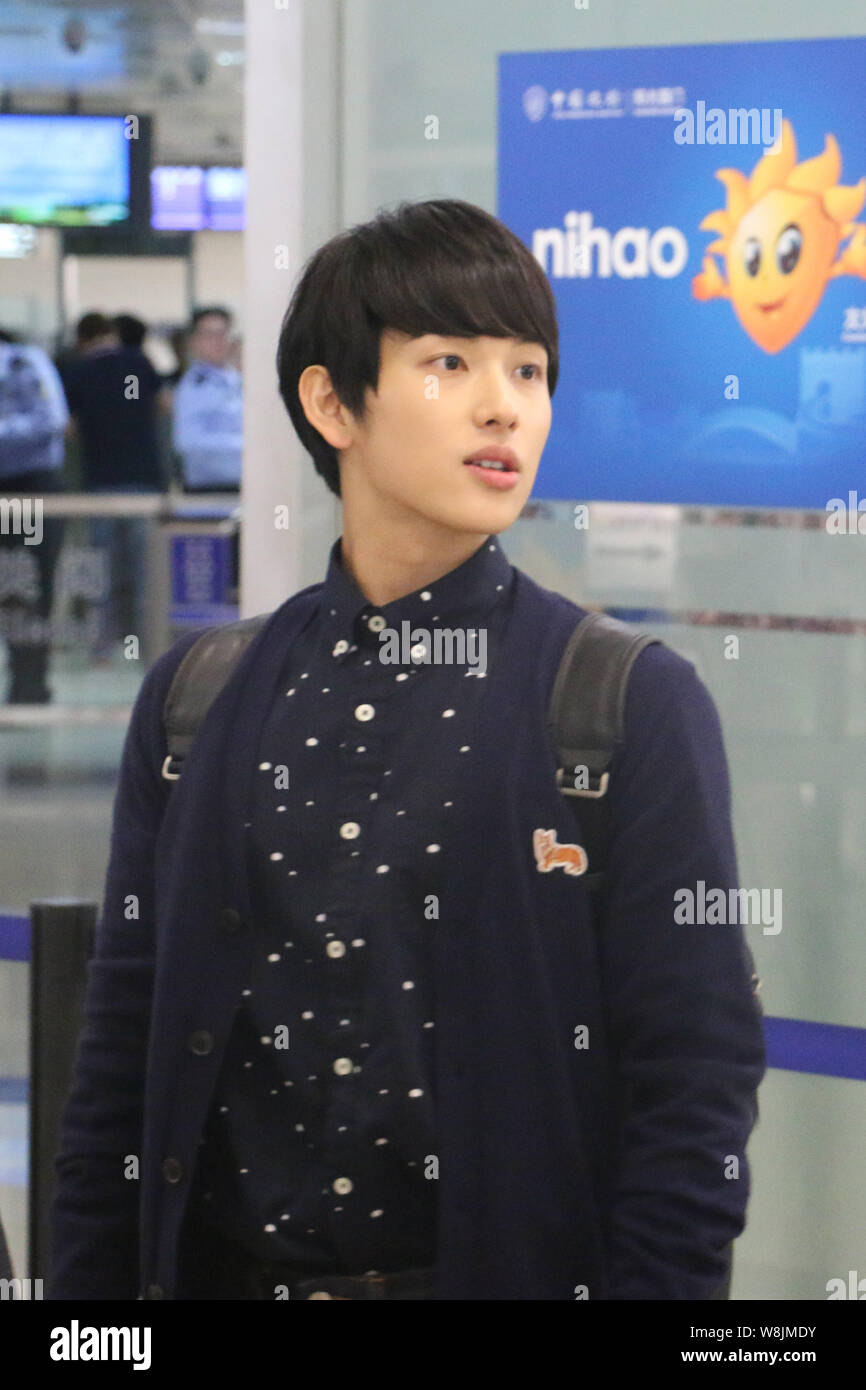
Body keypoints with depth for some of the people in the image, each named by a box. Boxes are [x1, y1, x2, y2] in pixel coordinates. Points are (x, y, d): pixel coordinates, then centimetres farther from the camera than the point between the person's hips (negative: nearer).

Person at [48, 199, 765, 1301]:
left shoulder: (637, 703, -4)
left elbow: (697, 1087, -7)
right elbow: (116, 1073, 8)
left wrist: (653, 1283, -15)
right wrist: (87, 1287, 2)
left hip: (513, 1264, -3)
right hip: (226, 1272, 3)